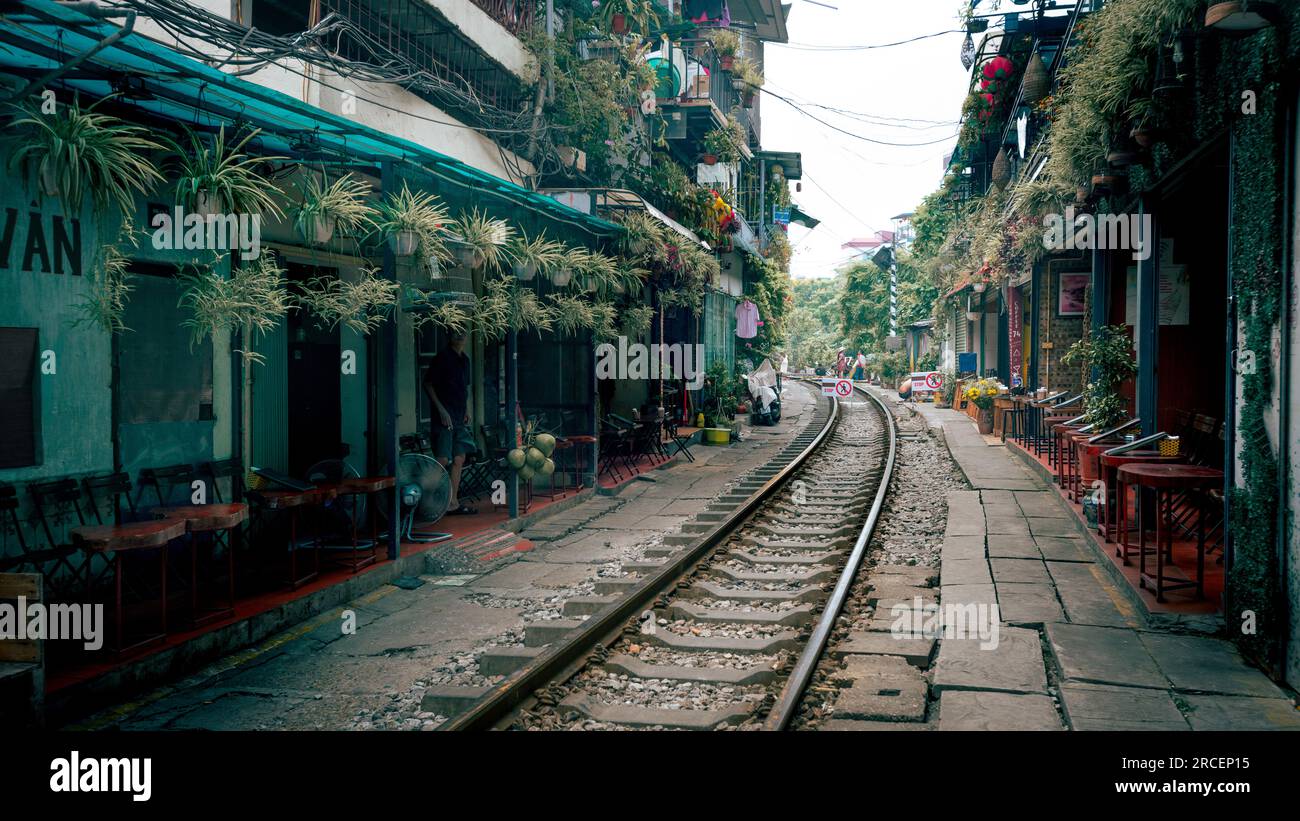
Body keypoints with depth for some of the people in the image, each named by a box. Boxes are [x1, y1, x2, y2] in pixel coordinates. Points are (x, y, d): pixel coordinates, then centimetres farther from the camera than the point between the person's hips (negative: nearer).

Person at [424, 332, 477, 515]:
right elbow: (428, 384, -11)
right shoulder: (443, 357, -8)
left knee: (459, 459, 8)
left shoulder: (465, 359, 15)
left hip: (460, 417, 8)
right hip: (445, 416, -8)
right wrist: (441, 410, -15)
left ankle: (453, 503, 13)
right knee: (443, 460, -12)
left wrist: (467, 409, 15)